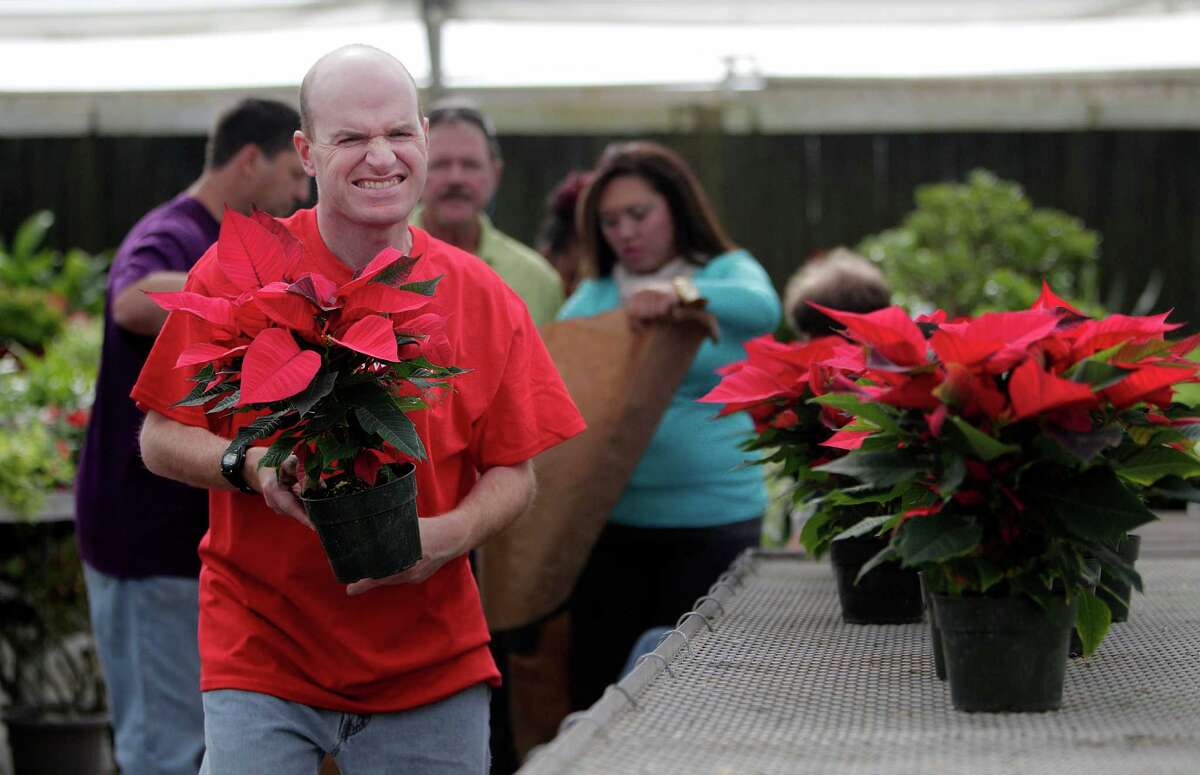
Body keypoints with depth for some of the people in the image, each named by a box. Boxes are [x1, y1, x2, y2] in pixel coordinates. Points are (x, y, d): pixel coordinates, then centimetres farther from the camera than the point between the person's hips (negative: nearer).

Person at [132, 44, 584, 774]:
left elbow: (515, 474, 6)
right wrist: (250, 465, -19)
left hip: (432, 666, 2)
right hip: (262, 656, -2)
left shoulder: (483, 297, 1)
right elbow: (162, 440, 1)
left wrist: (449, 535, -14)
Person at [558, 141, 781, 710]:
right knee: (594, 681, 4)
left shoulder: (725, 274, 2)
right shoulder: (592, 298, 11)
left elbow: (762, 308, -21)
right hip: (610, 520, 3)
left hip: (711, 520, -3)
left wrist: (680, 293, -38)